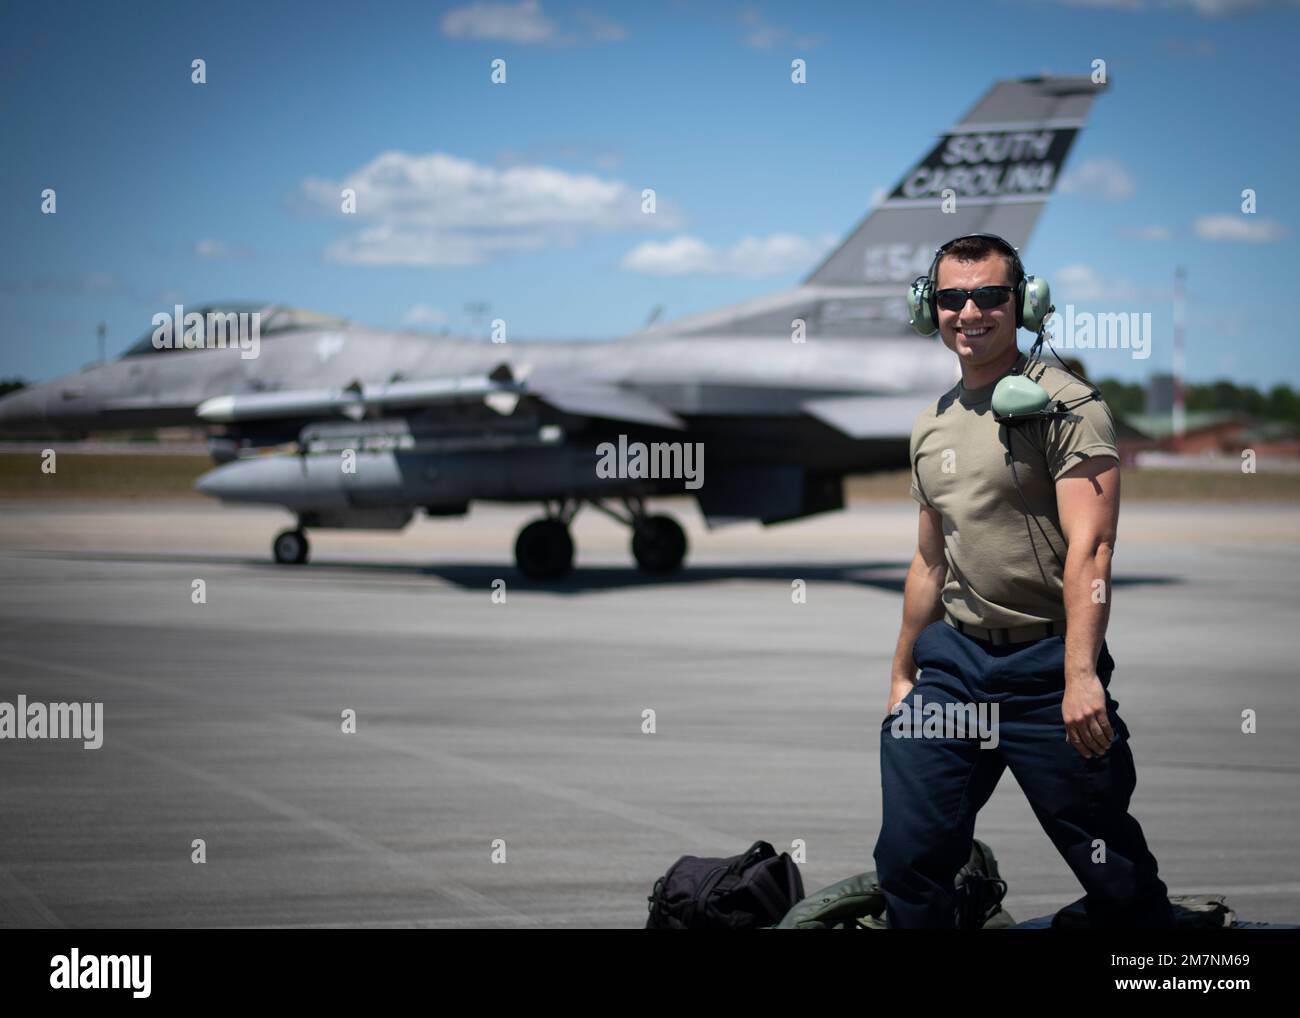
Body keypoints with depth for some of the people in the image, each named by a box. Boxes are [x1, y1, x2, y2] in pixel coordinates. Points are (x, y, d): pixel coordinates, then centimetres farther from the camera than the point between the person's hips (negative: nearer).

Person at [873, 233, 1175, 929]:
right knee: (908, 861, 5)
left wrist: (1080, 674, -25)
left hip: (1047, 665, -6)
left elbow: (1090, 549, -16)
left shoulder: (1066, 406, -7)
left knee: (1116, 878, 0)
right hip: (953, 663, 6)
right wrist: (902, 676, 26)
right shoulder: (930, 427, 15)